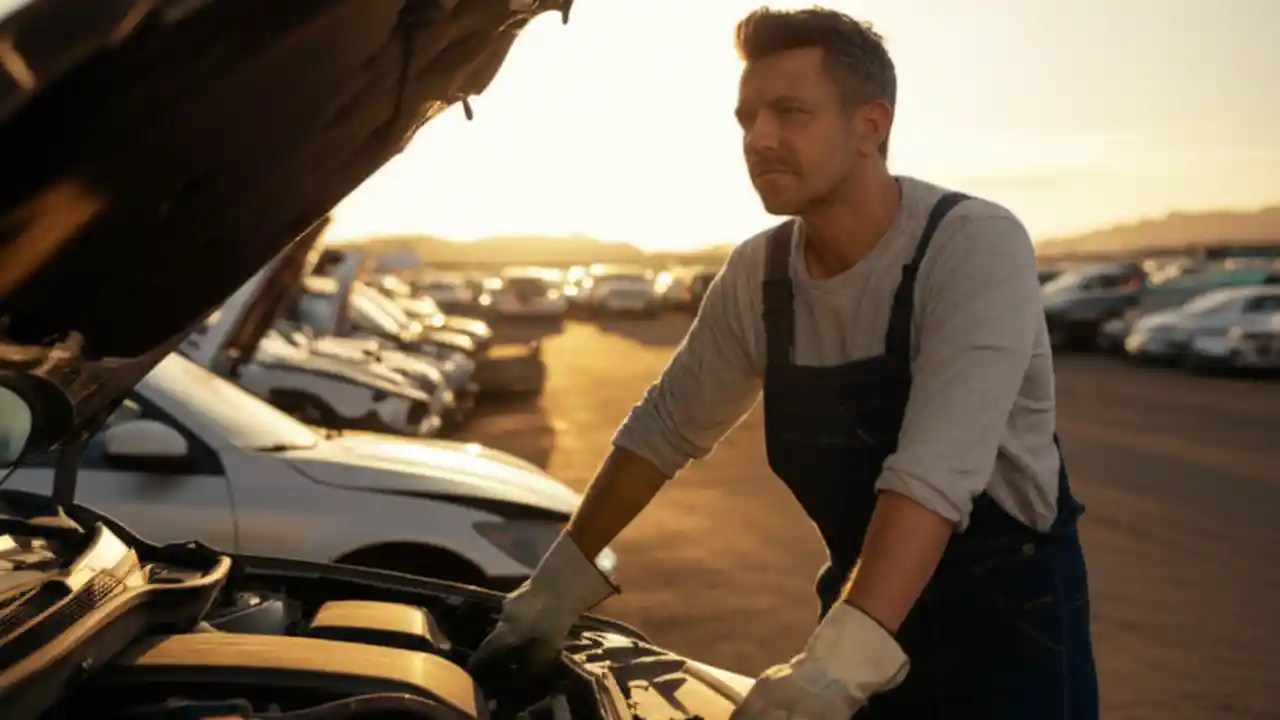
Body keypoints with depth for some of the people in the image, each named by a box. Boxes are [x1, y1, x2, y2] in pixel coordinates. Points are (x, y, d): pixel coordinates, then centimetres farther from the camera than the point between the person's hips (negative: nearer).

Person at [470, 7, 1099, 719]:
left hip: (1007, 612, -4)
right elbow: (666, 427, 5)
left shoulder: (976, 245, -22)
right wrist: (563, 580, 5)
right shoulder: (756, 275, -5)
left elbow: (936, 471, -33)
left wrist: (837, 662, -43)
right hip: (868, 603, 5)